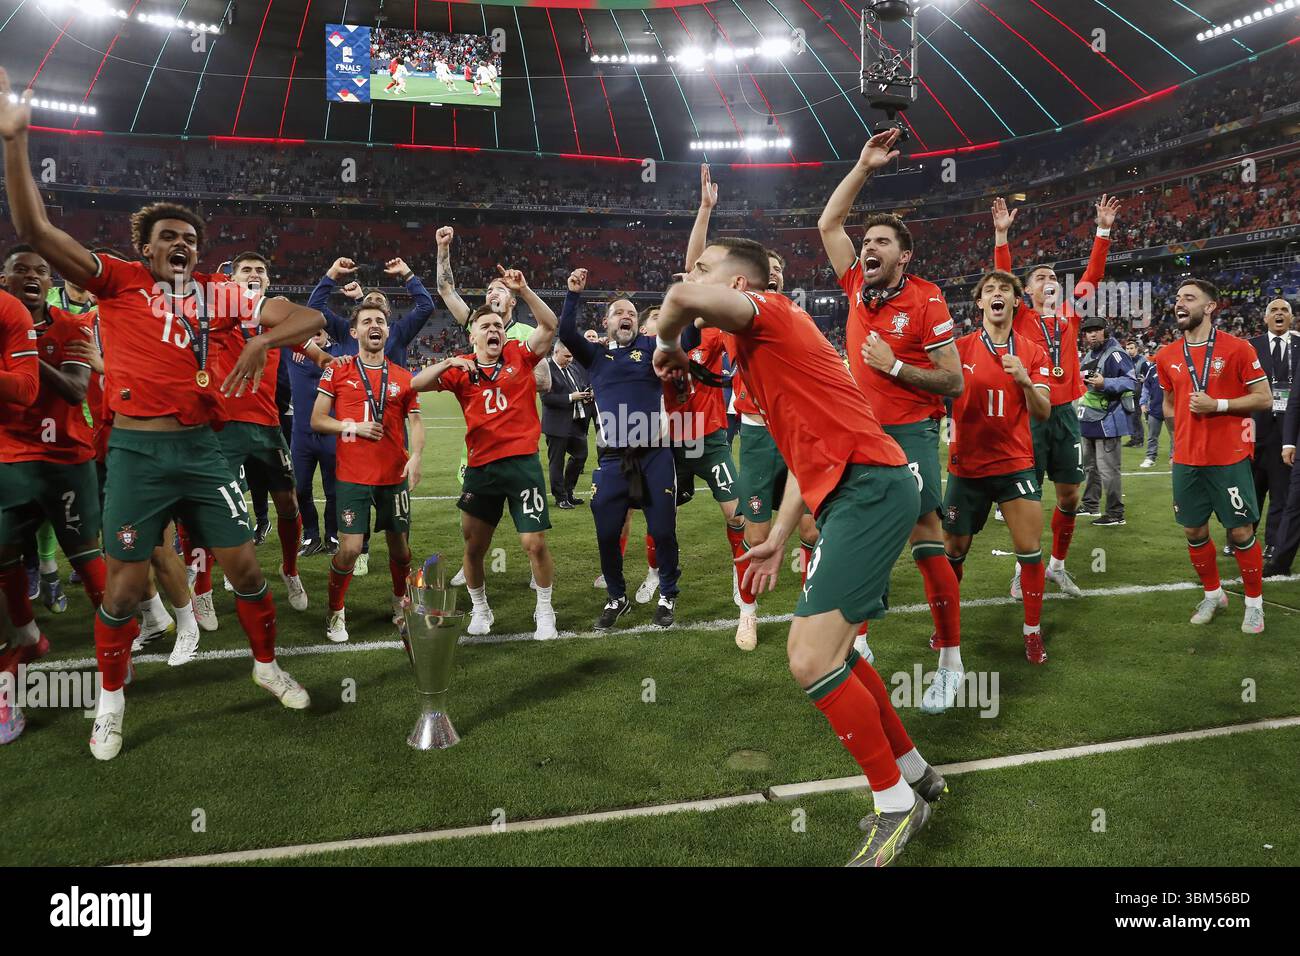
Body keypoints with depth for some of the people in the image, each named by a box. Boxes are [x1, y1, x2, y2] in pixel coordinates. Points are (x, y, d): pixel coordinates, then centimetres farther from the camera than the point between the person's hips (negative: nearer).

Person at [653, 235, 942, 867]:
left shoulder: (770, 315, -4)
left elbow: (683, 298, -26)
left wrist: (668, 344, -4)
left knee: (811, 659, -14)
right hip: (856, 492, 11)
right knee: (830, 651, 19)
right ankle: (914, 772, 34)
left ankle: (895, 803, 4)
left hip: (868, 488, -11)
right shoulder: (756, 351, 25)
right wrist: (779, 541, 28)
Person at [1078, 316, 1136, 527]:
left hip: (1108, 421, -10)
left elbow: (1131, 381, -23)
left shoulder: (1116, 354, -14)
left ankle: (1115, 514, 0)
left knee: (1109, 470, -7)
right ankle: (1090, 504, 35)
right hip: (1090, 421, 10)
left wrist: (1104, 383, -30)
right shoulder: (1088, 356, 15)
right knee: (1091, 466, 21)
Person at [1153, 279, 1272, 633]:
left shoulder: (1237, 348, -7)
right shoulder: (1167, 356, 6)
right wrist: (1186, 423, 4)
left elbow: (1264, 398, -7)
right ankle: (1213, 594, 31)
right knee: (1194, 531, 10)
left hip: (1229, 458, -4)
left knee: (1240, 532, 2)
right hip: (1186, 460, 4)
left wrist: (1217, 405, -18)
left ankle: (1254, 603, 20)